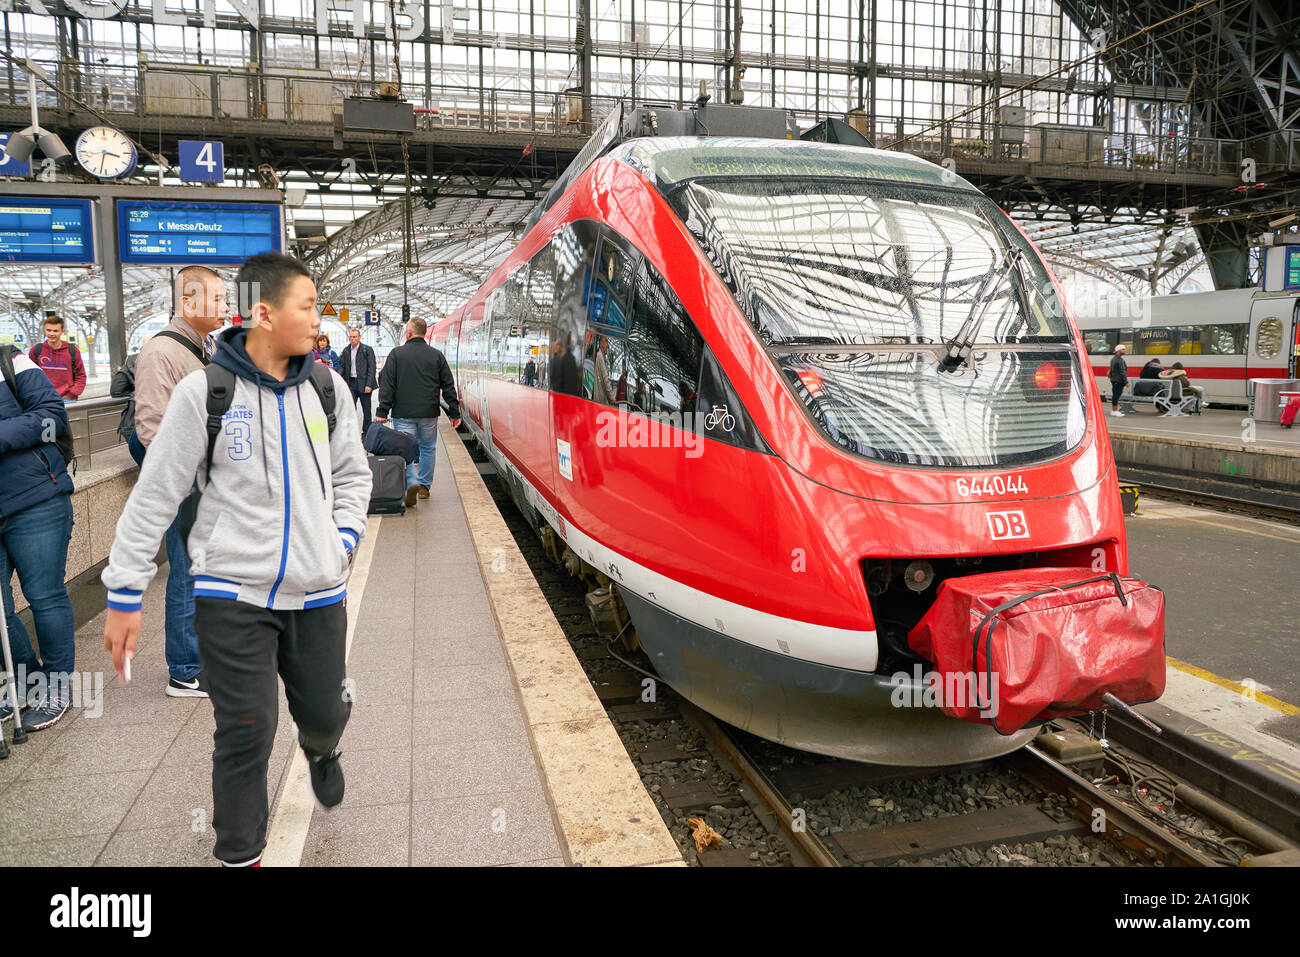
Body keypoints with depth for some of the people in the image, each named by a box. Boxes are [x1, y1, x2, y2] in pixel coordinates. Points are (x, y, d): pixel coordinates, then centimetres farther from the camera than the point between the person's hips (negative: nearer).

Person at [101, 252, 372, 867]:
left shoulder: (327, 388, 2)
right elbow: (153, 498, -5)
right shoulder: (205, 391, -9)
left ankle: (320, 749, 52)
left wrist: (343, 539, 3)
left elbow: (352, 474, 16)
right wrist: (124, 596, -4)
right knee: (246, 734, -1)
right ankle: (239, 855, 23)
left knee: (323, 712, 13)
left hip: (317, 593, 4)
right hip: (232, 594, -3)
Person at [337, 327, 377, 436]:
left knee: (366, 409, 6)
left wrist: (368, 385, -14)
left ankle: (366, 433, 17)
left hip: (363, 383, -3)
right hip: (350, 383, 3)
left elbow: (372, 368, -7)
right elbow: (342, 366, 14)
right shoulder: (346, 351, 10)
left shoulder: (367, 350, -3)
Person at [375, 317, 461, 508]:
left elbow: (387, 385, -5)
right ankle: (424, 486, 22)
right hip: (429, 413, 2)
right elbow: (448, 386, 5)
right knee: (428, 449, 16)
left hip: (403, 413, -2)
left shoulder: (396, 354, -2)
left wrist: (382, 412, -2)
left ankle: (412, 483, -18)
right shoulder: (436, 355, 4)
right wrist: (455, 412, 9)